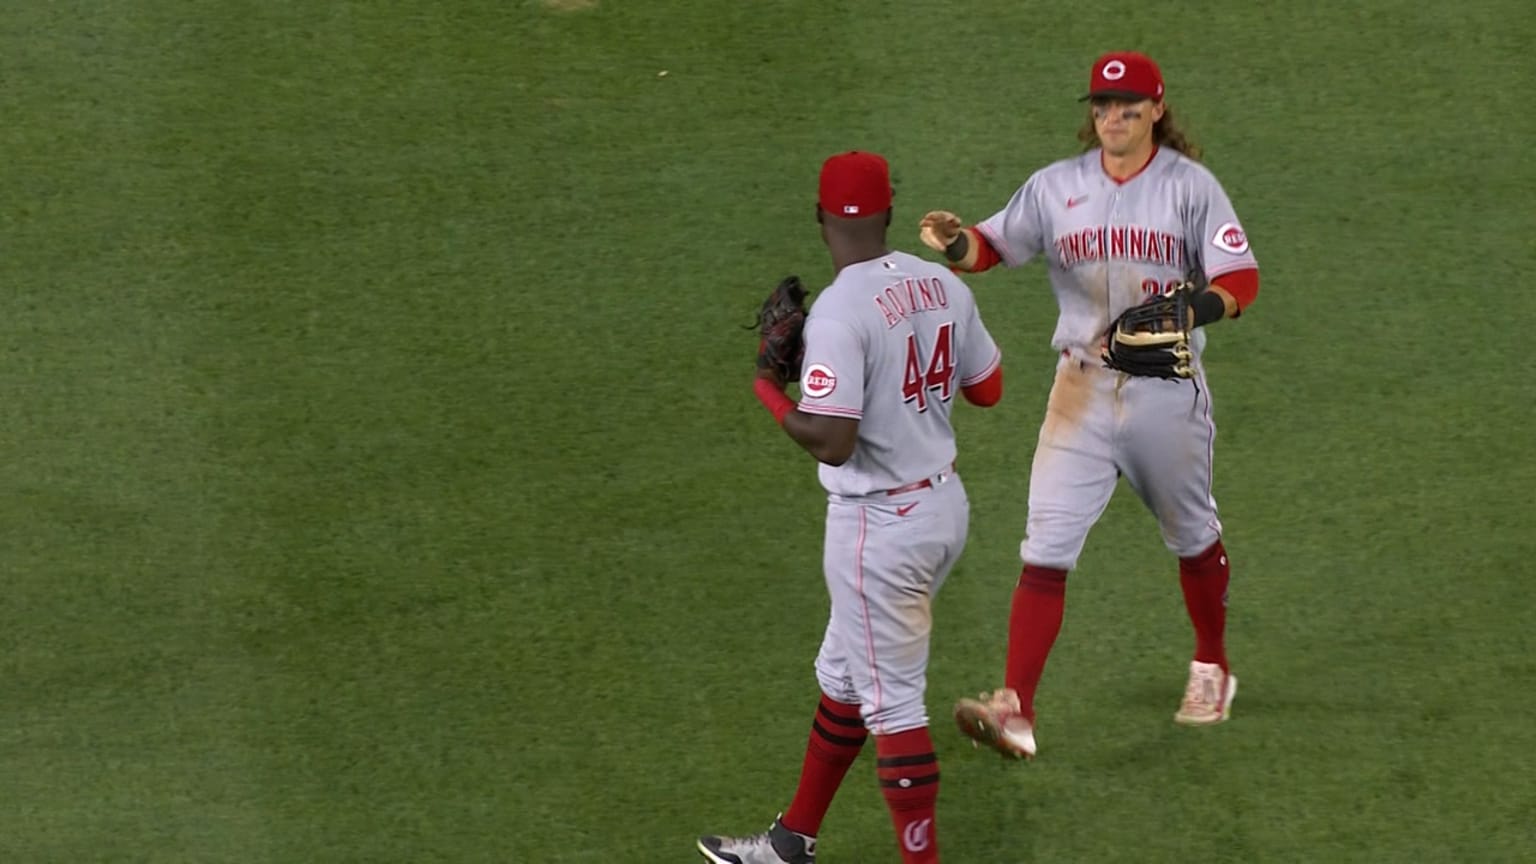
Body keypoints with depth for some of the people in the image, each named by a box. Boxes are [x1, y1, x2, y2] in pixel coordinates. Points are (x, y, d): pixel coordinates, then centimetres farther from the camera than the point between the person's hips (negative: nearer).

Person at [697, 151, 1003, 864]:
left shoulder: (840, 311, -23)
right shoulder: (941, 284, 1)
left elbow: (831, 442, -27)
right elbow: (987, 388, 11)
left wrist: (766, 384, -12)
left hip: (880, 524, -9)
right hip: (945, 505, 9)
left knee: (891, 703, 1)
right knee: (844, 673, 22)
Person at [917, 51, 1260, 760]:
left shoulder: (1190, 185, -4)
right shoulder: (1057, 186, 4)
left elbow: (1241, 280, -11)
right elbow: (993, 244, -3)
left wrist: (1191, 309, -32)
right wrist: (955, 243, -27)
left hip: (1168, 389, -1)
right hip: (1082, 387, 1)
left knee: (1191, 534, 16)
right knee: (1045, 547, -10)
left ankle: (1212, 669, 41)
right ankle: (1015, 709, -16)